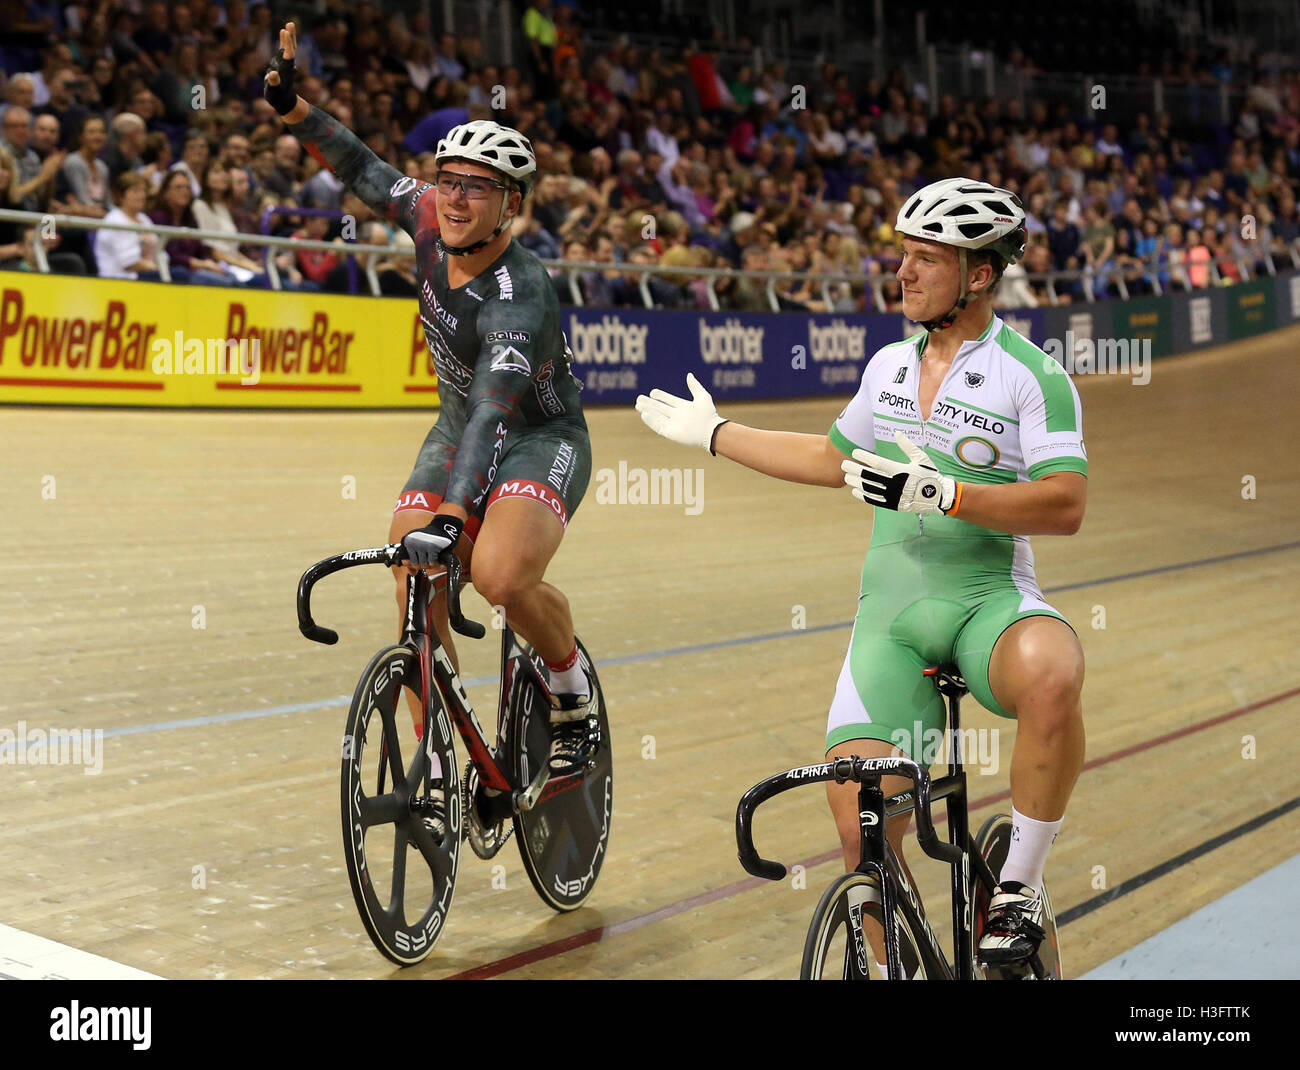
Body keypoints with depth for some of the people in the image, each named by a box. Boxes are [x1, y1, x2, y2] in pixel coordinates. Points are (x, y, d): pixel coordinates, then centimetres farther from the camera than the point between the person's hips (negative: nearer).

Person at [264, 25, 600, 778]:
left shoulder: (520, 299, -33)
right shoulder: (431, 222, -13)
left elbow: (492, 413, -45)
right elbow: (363, 169, 6)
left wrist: (449, 519, -56)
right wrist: (291, 105, -4)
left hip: (541, 438, -6)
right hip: (459, 427, 7)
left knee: (500, 576, -32)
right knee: (416, 593, -11)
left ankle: (576, 694, -2)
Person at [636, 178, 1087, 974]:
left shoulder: (1031, 376, -6)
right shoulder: (889, 365, 13)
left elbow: (1066, 506, -17)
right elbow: (834, 460, 29)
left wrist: (941, 493, -25)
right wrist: (715, 434, 33)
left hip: (988, 599, -4)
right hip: (890, 610, 4)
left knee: (1051, 677, -39)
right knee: (863, 818, -9)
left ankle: (1018, 886, -18)